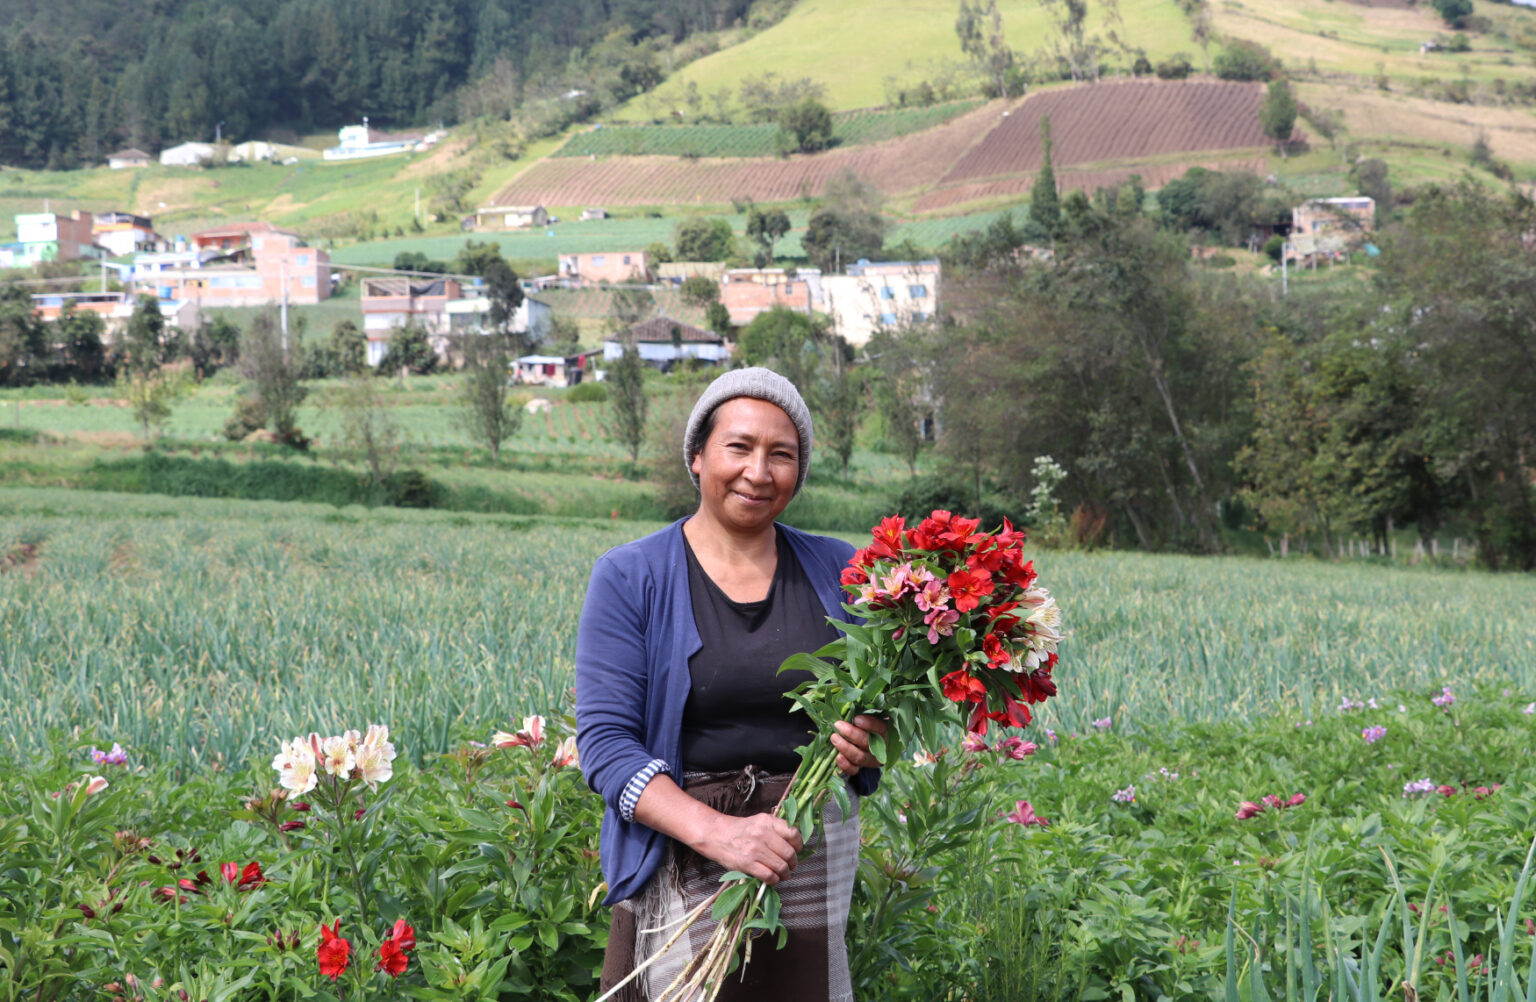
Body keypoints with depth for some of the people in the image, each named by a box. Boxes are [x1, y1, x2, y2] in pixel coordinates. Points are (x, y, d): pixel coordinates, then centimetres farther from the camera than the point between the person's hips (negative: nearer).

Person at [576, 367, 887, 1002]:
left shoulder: (837, 572, 8)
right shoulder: (630, 579, -1)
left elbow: (882, 705, 15)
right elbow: (605, 742, -8)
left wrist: (866, 742, -10)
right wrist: (715, 831, -22)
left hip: (816, 866, 3)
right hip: (681, 866, -2)